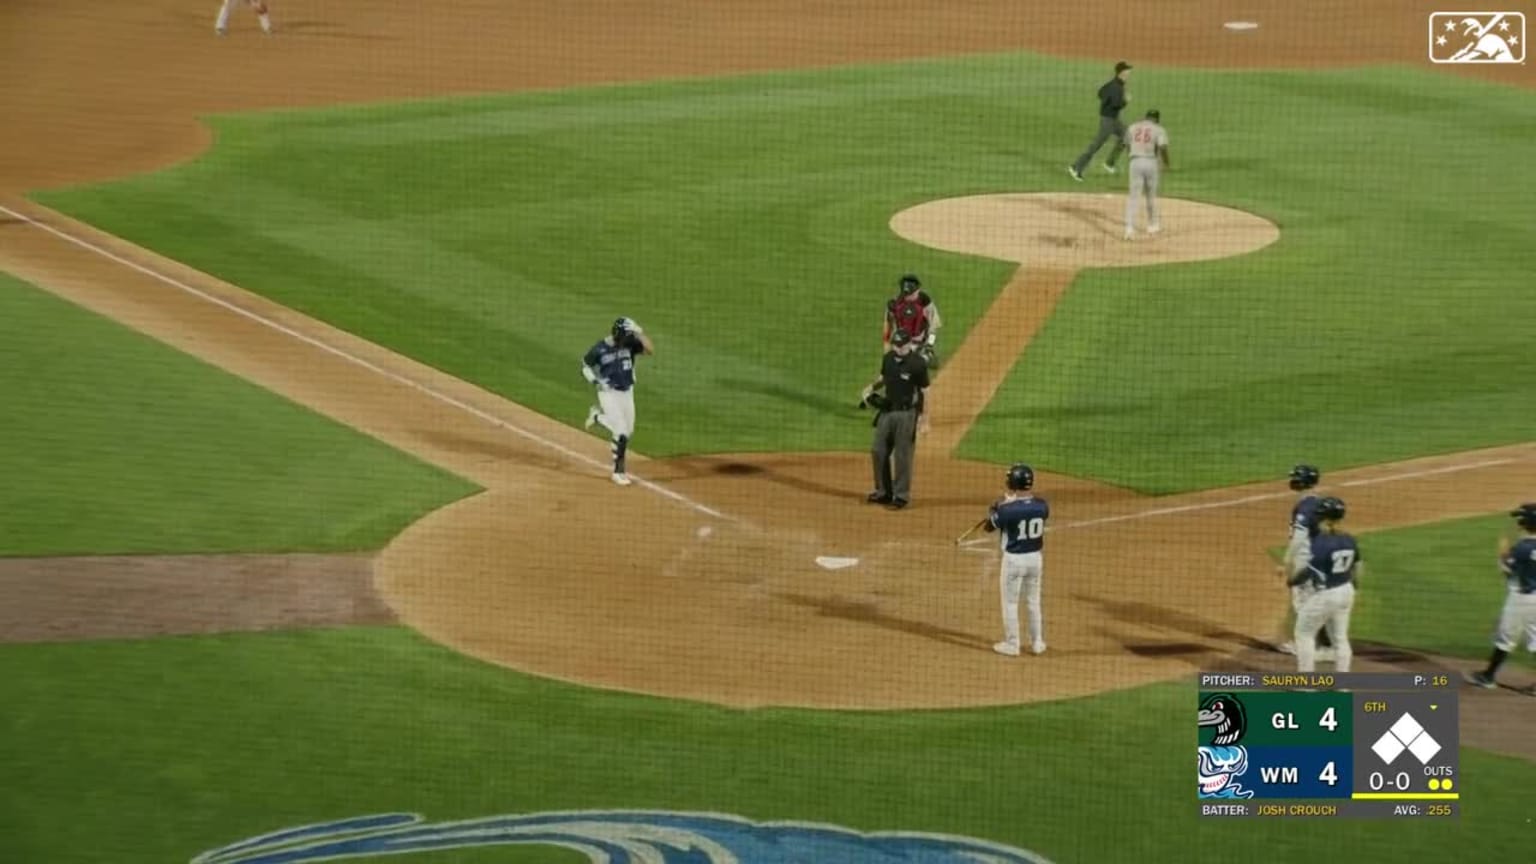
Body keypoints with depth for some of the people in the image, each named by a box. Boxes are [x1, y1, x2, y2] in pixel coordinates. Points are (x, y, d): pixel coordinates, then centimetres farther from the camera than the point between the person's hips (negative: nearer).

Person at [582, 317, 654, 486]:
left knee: (628, 431, 13)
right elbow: (585, 366, 0)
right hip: (609, 393, -5)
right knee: (621, 431, -12)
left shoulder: (629, 344, -6)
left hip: (627, 392, 5)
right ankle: (618, 472, 1)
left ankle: (598, 417, 37)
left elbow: (650, 349, -18)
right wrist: (596, 382, -14)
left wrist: (638, 332, -25)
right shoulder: (599, 349, -14)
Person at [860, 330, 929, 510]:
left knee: (902, 455, -1)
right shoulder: (888, 358, 3)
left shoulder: (918, 363, -15)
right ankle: (884, 492, 25)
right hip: (887, 410, 7)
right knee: (878, 451, 11)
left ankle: (901, 495, 10)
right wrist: (871, 389, 4)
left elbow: (924, 392, -12)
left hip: (906, 413, -7)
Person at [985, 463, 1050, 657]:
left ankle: (1011, 645, 16)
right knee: (1033, 601, 19)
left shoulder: (1007, 510, -23)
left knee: (1010, 603, 10)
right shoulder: (1041, 506, -9)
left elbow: (989, 527, -6)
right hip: (1035, 557, 5)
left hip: (1014, 559, -5)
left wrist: (992, 511, 12)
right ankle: (1037, 643, 28)